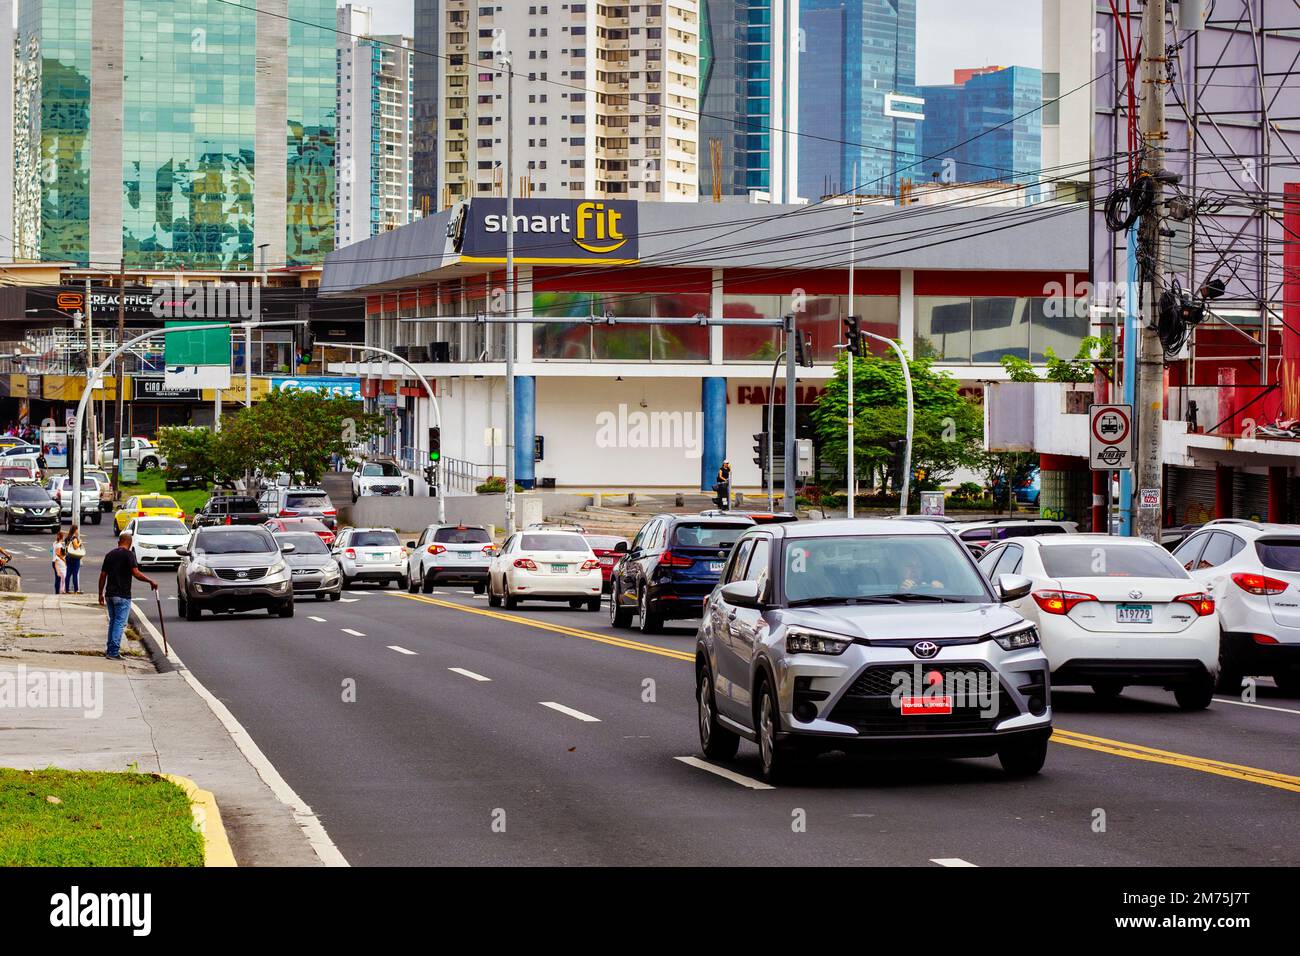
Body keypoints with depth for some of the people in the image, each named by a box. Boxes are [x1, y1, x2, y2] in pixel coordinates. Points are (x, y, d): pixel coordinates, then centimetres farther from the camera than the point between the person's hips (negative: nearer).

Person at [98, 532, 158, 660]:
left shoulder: (110, 554, 9)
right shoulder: (129, 554, -10)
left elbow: (103, 575, 10)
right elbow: (136, 573, -20)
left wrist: (101, 594, 17)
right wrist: (150, 581, -8)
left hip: (110, 594, 6)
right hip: (122, 595, -6)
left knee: (113, 621, 17)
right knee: (120, 623, -3)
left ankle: (110, 650, 19)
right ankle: (114, 652, -6)